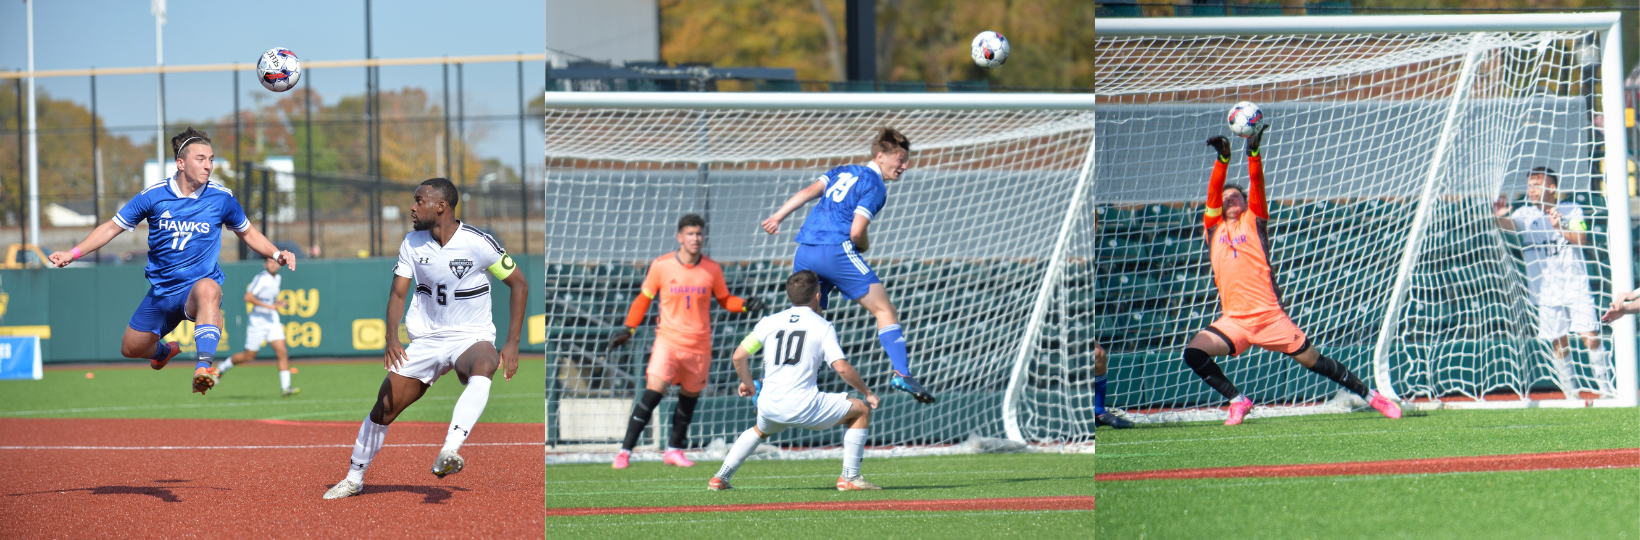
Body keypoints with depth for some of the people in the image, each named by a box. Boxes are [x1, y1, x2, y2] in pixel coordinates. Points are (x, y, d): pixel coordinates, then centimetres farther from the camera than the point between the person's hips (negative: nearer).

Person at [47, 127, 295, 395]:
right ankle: (164, 351, 51)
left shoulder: (222, 198, -5)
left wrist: (277, 254, -4)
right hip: (162, 290, 3)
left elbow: (247, 232, 13)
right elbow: (112, 227, 3)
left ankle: (205, 365, -54)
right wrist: (72, 253, -5)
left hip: (199, 282, -3)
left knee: (208, 290, -41)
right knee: (130, 348, 13)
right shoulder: (154, 195, -6)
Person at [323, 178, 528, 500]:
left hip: (471, 337, -4)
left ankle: (448, 454, -53)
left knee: (482, 368, -40)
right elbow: (397, 293, 0)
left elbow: (519, 284, -5)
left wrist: (512, 344, -10)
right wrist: (391, 340, -20)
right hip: (426, 339, 4)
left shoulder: (478, 244, -14)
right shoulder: (412, 244, -1)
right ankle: (354, 479, 23)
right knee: (384, 408, 1)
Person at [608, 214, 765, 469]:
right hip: (668, 340, -3)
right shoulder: (661, 266, -4)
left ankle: (674, 449, 28)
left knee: (689, 398, 10)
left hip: (699, 346, 3)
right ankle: (625, 451, -11)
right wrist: (628, 329, 3)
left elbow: (724, 299, 14)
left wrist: (746, 304, -5)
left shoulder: (713, 269, 1)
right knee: (653, 393, -16)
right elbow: (644, 298, 8)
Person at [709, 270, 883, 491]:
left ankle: (720, 478, 29)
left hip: (769, 406, 5)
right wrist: (867, 392, 7)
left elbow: (739, 356, 10)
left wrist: (747, 383, 28)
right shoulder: (822, 326, 2)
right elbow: (842, 368, -7)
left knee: (760, 430, 39)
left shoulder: (770, 322, 11)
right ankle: (850, 477, 6)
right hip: (804, 406, -5)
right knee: (861, 410, 13)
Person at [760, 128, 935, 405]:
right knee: (885, 311, -4)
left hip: (805, 253, 7)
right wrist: (865, 246, 12)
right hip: (836, 250, -7)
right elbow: (856, 233, -9)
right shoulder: (875, 186, -1)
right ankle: (901, 374, -17)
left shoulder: (843, 172, 22)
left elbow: (810, 191, 8)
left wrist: (778, 216, 2)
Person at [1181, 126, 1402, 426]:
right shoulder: (1214, 228, 13)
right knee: (1194, 352, -18)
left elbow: (1257, 187, -5)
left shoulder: (1253, 222, 9)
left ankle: (1370, 395, 17)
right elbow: (1213, 193, 0)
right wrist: (1222, 159, -13)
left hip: (1270, 316, -2)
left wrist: (1253, 153, -19)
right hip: (1233, 321, 2)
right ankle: (1238, 401, -4)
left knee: (1314, 361, 1)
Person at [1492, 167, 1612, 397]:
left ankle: (1605, 386, 3)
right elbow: (1510, 223, -18)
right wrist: (1499, 217, -40)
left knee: (1591, 336, -7)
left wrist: (1561, 227, -23)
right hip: (1546, 291, 1)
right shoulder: (1526, 214, 1)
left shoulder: (1571, 210, 3)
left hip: (1576, 287, -1)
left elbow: (1582, 239, -8)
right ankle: (1570, 392, 12)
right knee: (1559, 343, 2)